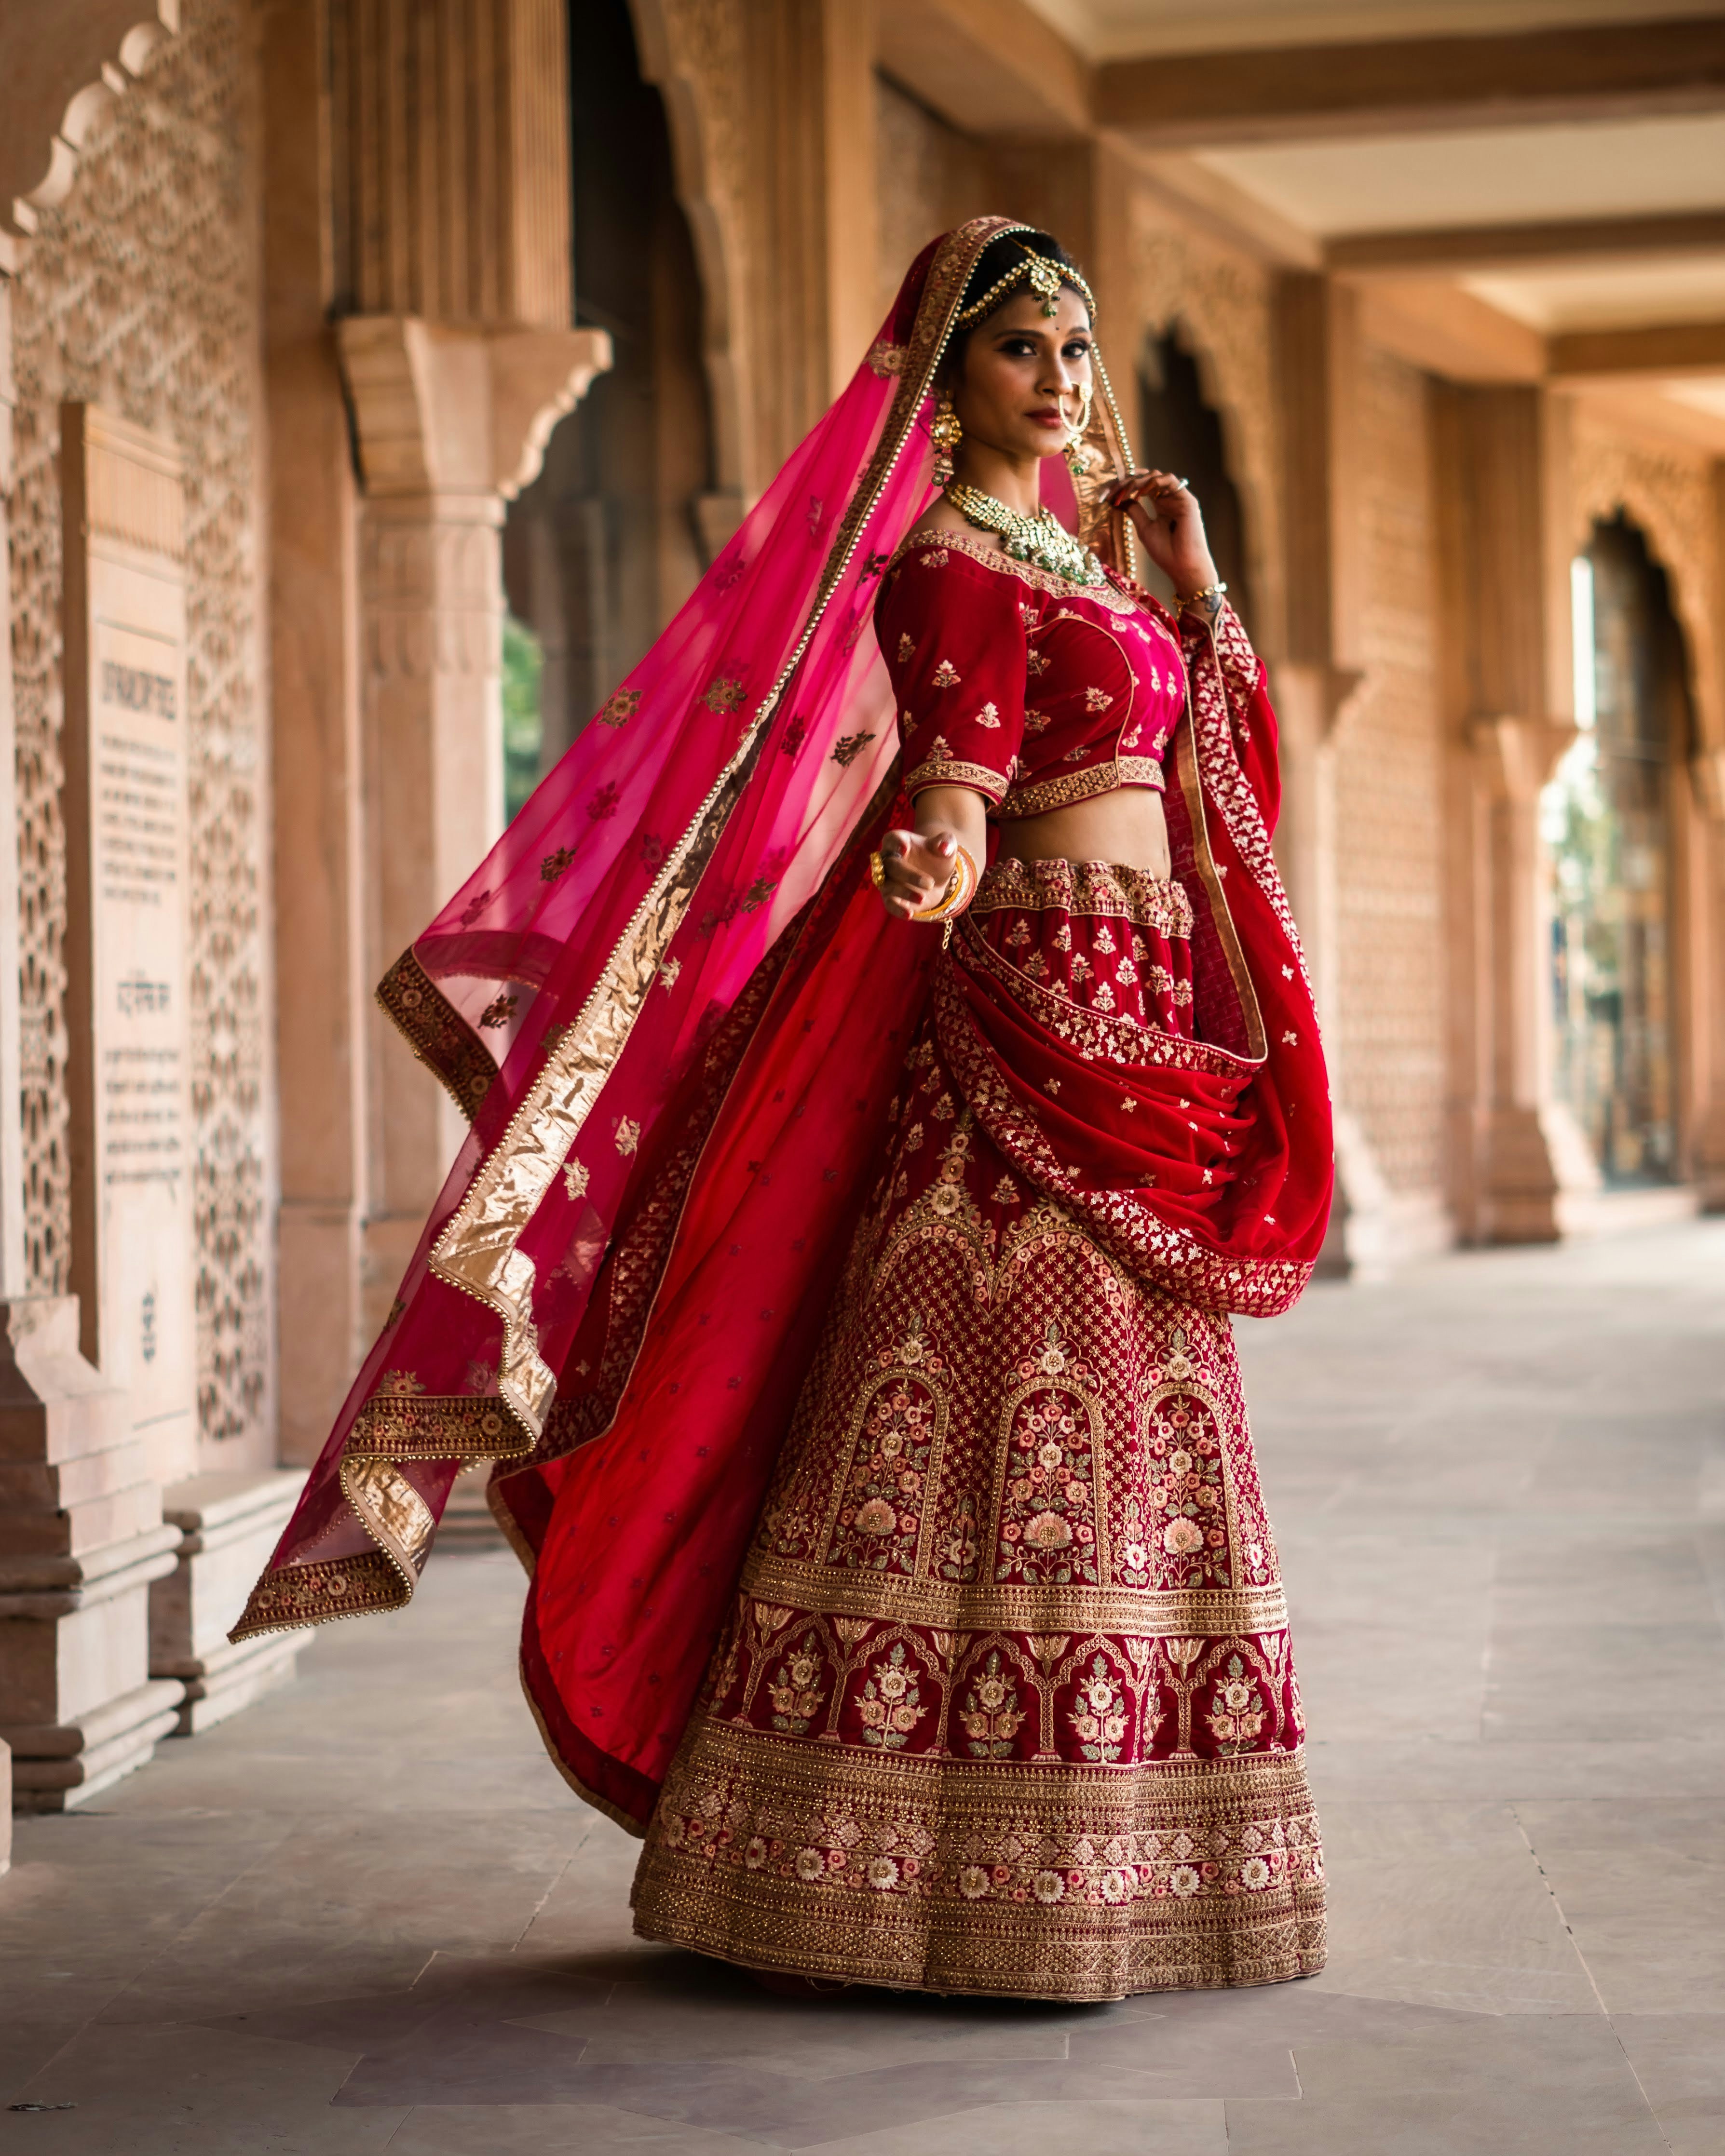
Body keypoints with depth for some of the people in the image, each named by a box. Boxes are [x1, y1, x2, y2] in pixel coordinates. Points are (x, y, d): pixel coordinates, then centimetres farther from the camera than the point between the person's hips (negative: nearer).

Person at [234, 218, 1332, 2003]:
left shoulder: (1087, 546, 18)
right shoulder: (955, 557, -7)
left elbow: (1199, 765, 25)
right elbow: (958, 784, -19)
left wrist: (1191, 582, 14)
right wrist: (929, 868, -41)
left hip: (1138, 1011, 9)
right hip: (1028, 1004, -9)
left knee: (1114, 1423, 10)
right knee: (1005, 1401, -11)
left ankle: (1104, 1834, 16)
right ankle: (972, 1868, -7)